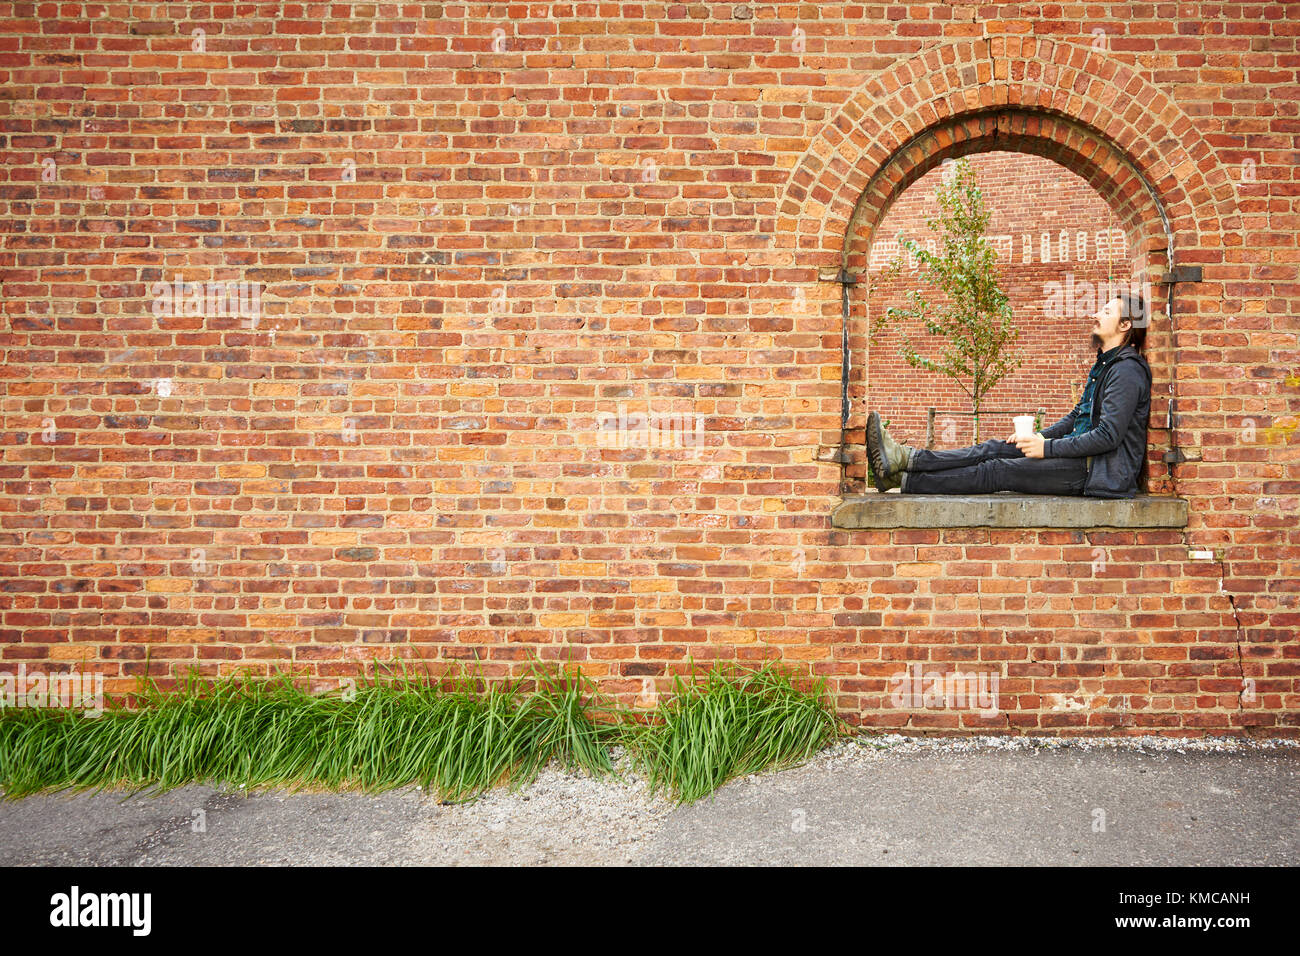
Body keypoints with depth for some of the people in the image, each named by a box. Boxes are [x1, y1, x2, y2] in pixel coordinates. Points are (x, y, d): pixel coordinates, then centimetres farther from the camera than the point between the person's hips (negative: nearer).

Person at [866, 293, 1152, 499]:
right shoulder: (1104, 364, 18)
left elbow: (1108, 436, -22)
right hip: (1083, 455, 9)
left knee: (999, 470, -16)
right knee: (994, 449, -5)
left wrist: (1047, 447, -18)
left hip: (1101, 472, -9)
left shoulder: (1127, 370, -14)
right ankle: (902, 458, -15)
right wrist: (1040, 436, 6)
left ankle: (901, 479, -20)